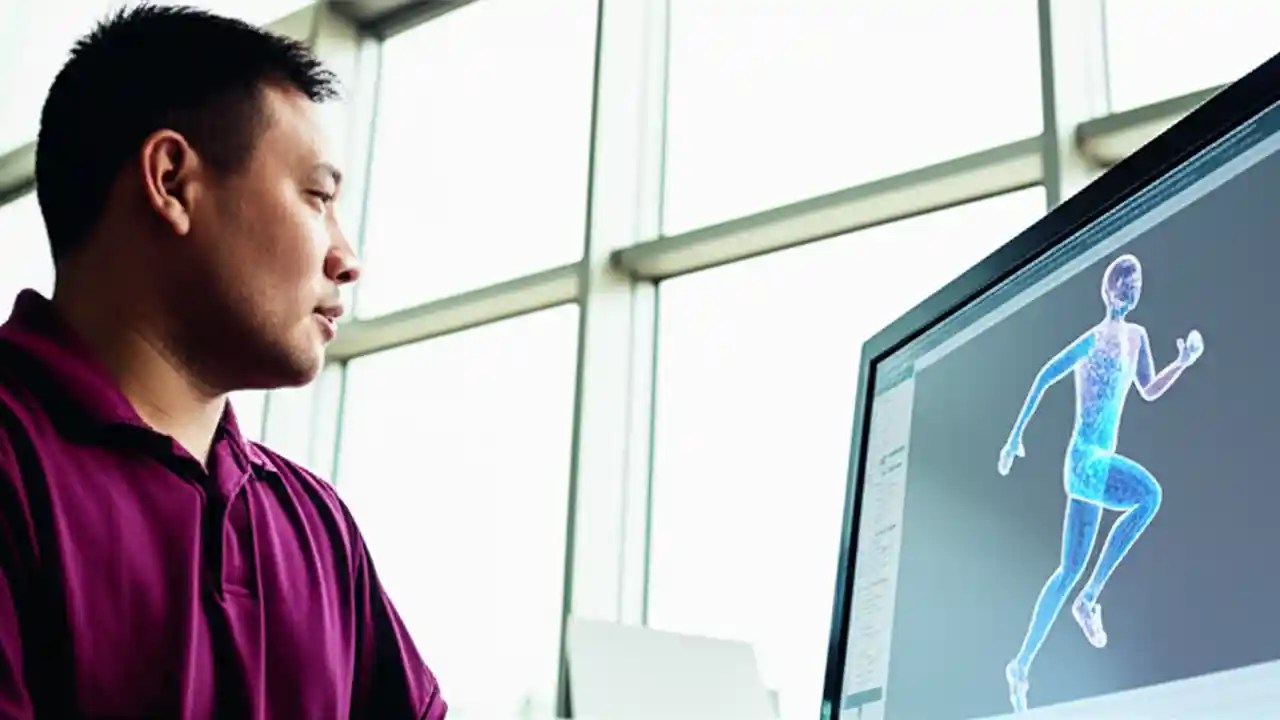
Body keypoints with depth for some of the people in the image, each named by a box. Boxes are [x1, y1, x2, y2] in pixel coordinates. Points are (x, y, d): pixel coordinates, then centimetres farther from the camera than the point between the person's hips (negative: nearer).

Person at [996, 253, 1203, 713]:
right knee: (1150, 494, -31)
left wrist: (1184, 362, 8)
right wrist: (1016, 436, -11)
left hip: (1098, 461, 9)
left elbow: (1149, 390, 24)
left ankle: (1022, 665, 14)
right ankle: (1089, 599, -18)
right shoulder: (1095, 338, -11)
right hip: (1085, 458, -9)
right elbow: (1045, 376, -11)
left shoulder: (1136, 337, 13)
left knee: (1071, 569, 9)